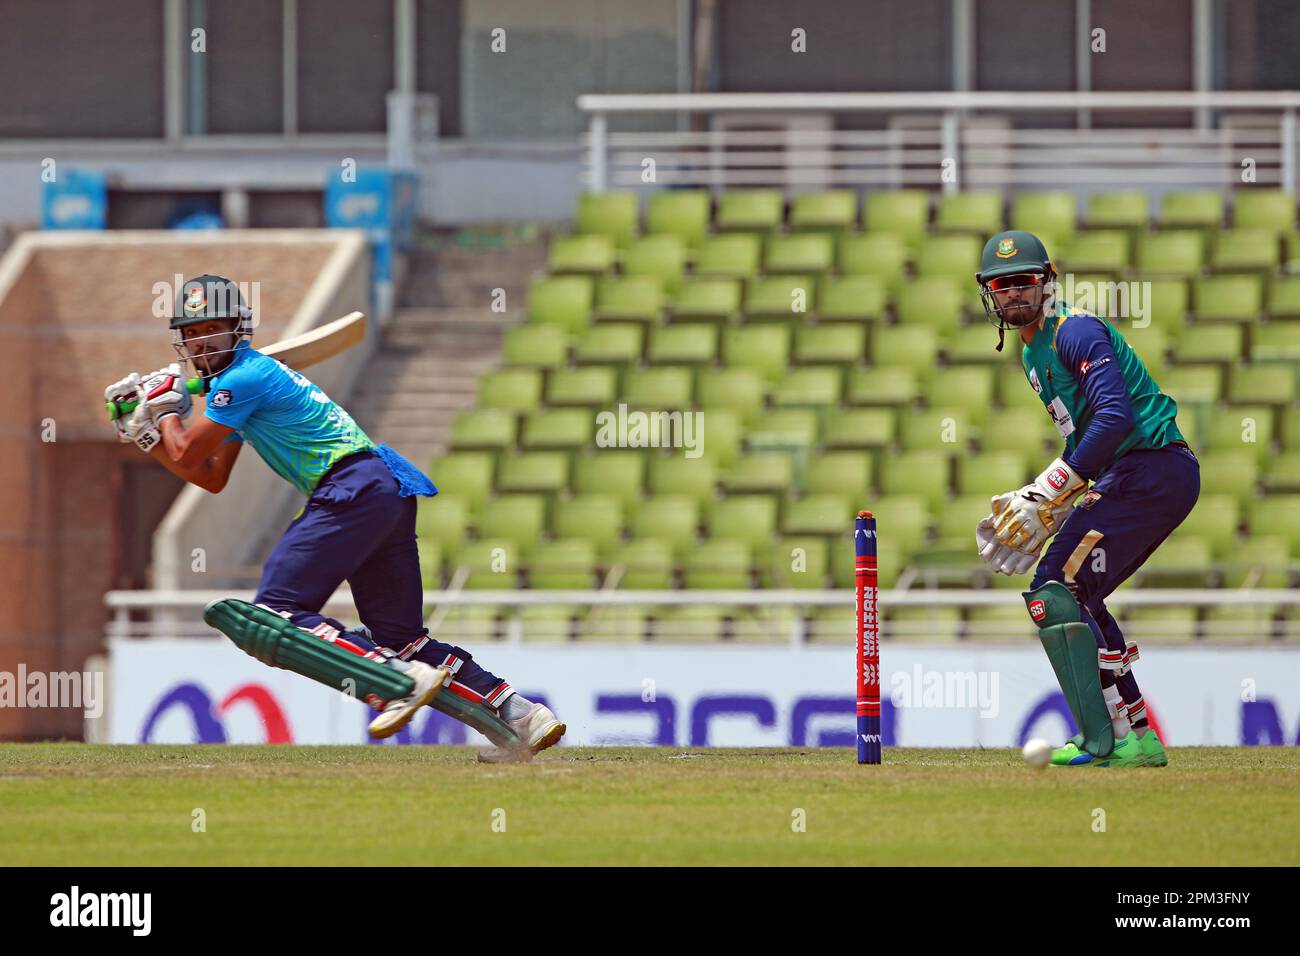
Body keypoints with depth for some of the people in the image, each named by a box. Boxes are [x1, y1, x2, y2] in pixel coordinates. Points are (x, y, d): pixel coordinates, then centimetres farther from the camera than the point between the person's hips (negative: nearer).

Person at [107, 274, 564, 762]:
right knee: (399, 636, 11)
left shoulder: (242, 378, -6)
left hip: (353, 488, -10)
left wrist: (166, 408, 16)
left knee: (277, 609, -14)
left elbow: (187, 453, -3)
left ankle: (399, 680, -27)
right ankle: (518, 714, 5)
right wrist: (147, 436, 24)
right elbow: (212, 478, 29)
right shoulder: (234, 380, 24)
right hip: (387, 494, 10)